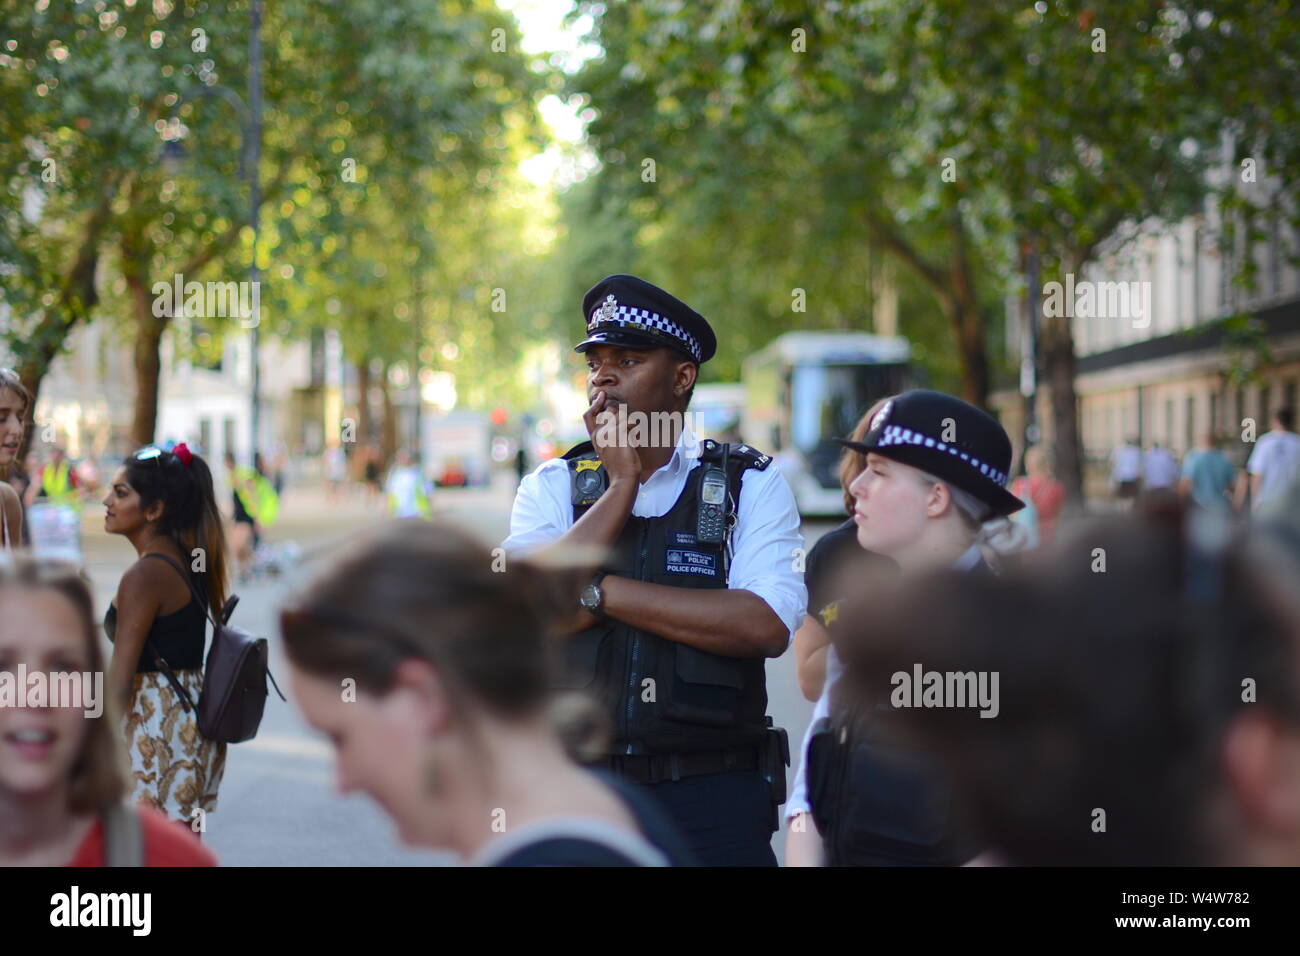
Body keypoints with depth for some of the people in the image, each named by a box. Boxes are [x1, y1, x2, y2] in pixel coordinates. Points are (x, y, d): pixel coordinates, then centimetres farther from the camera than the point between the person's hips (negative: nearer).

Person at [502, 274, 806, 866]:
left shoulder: (751, 487, 1)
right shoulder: (552, 487, 7)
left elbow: (767, 626, -15)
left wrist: (598, 592, -14)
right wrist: (622, 481, -8)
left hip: (713, 800, -1)